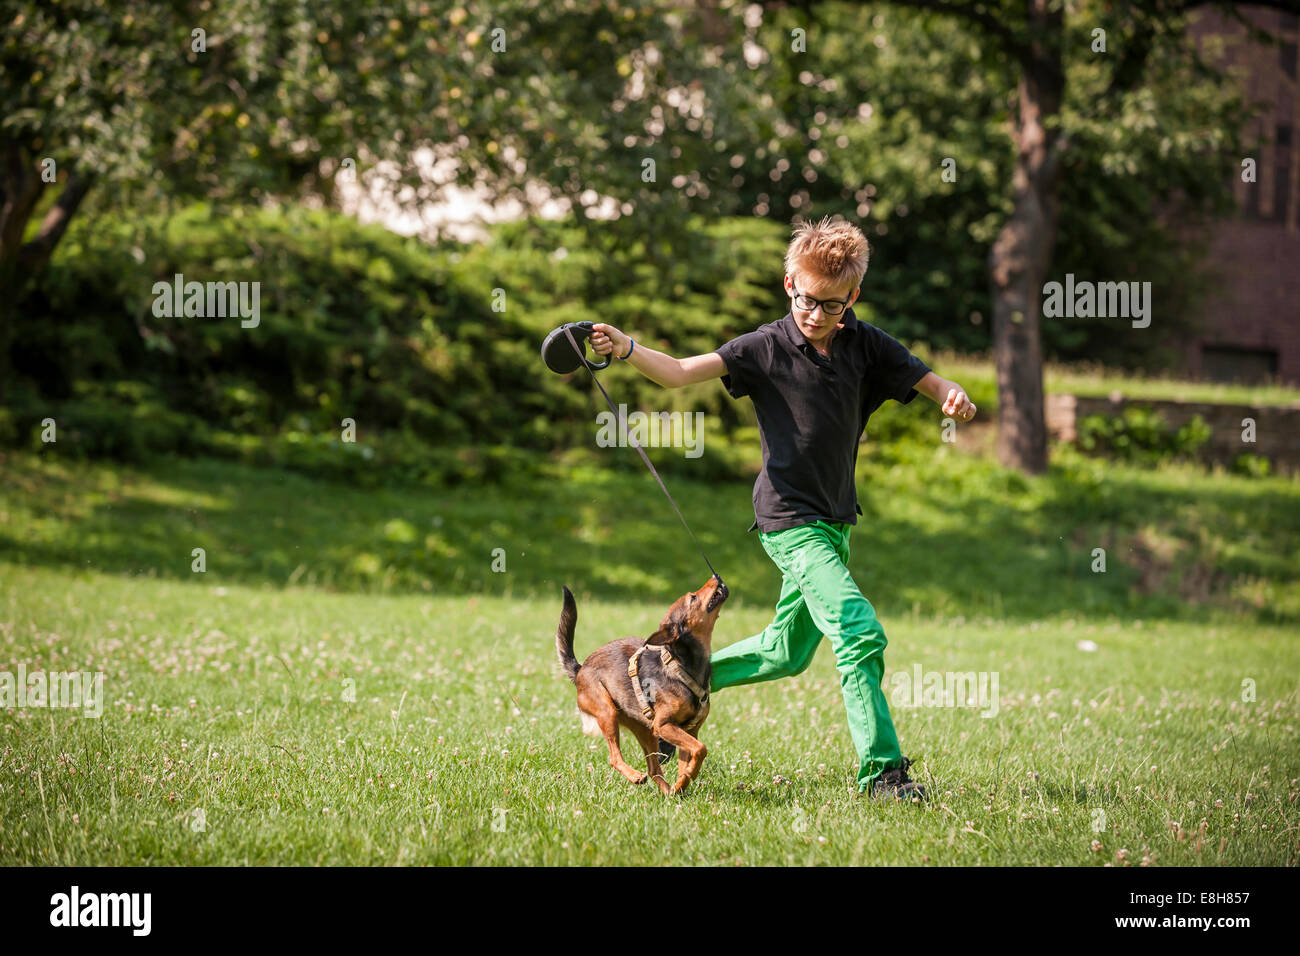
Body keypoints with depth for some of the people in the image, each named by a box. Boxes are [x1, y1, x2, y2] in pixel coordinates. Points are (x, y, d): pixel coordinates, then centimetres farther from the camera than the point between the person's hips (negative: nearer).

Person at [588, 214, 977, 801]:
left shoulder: (864, 346, 2)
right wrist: (628, 350, -34)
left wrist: (953, 394, -19)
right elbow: (681, 372, -16)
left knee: (786, 654, 19)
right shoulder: (767, 347, -10)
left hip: (835, 521, 6)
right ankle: (882, 770, -16)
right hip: (789, 520, -6)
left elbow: (925, 380, 5)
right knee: (860, 634, -20)